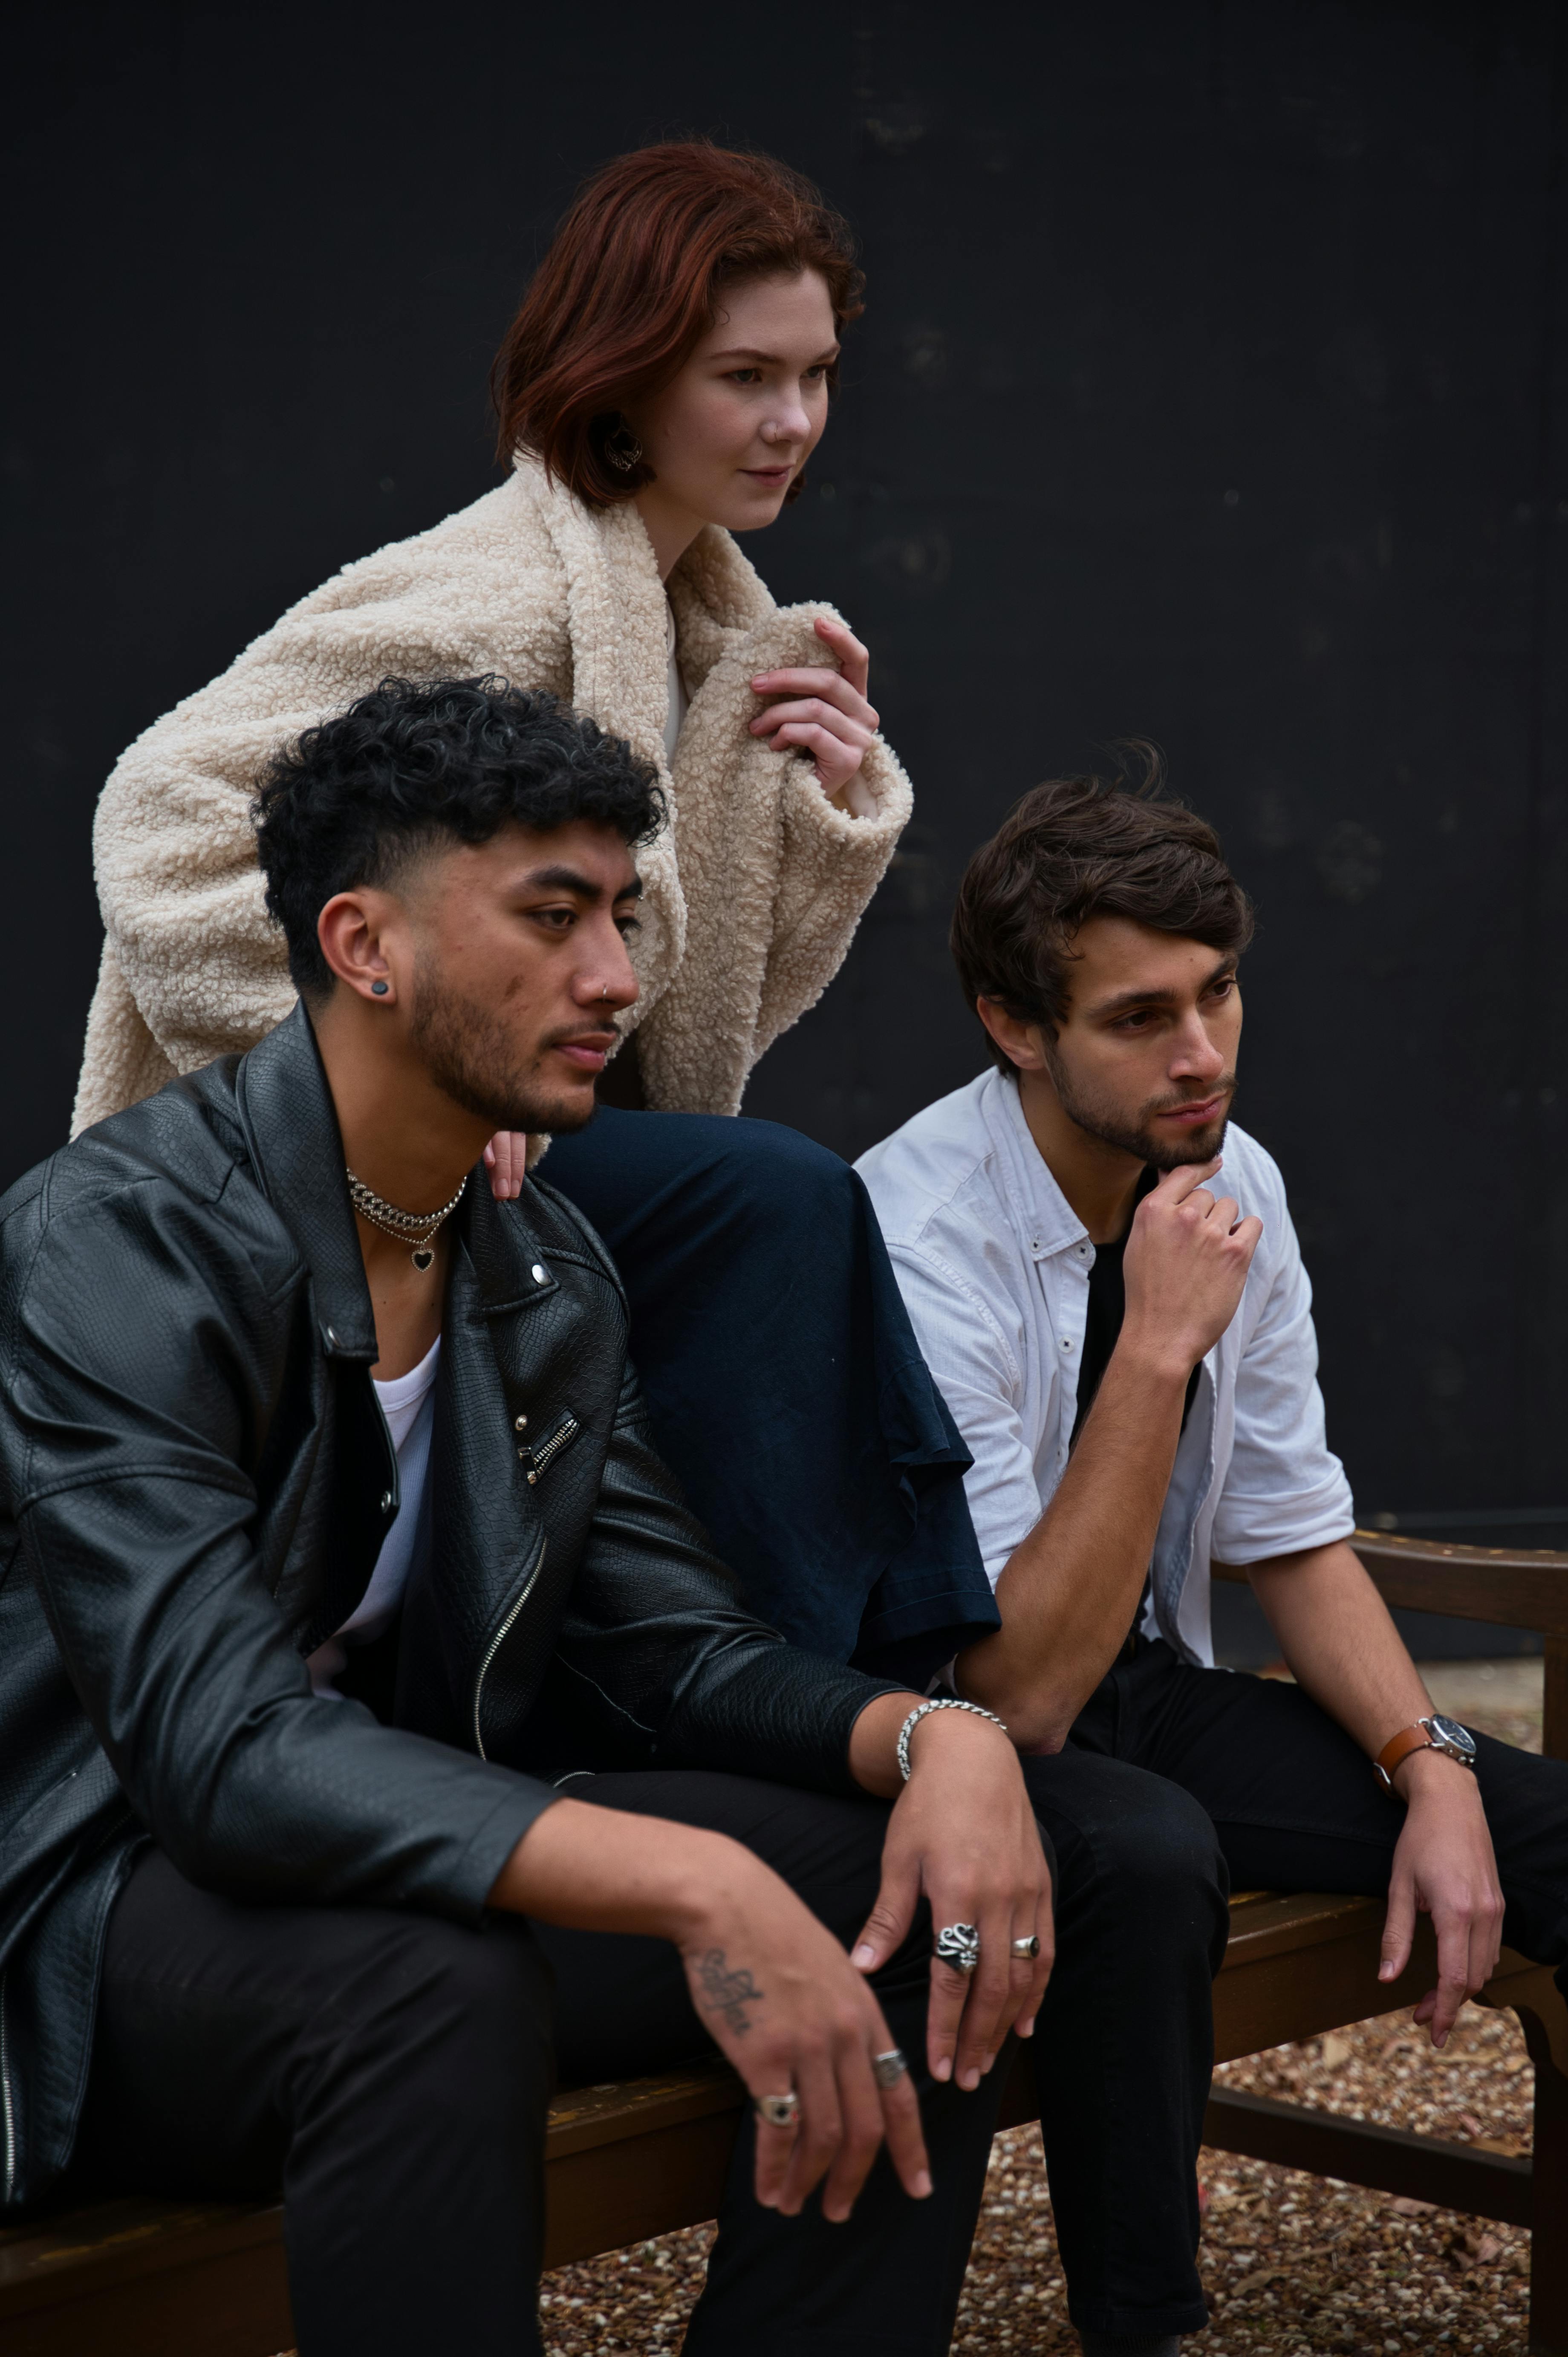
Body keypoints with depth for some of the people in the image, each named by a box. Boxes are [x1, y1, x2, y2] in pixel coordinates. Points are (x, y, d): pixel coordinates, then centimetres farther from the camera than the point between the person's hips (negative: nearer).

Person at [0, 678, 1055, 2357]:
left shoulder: (550, 1276, 4)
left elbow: (678, 1643, 6)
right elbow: (222, 1750, -32)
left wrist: (934, 1735, -17)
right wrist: (691, 1887, -41)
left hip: (401, 1857, 8)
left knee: (928, 1898, -7)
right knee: (433, 1976, -38)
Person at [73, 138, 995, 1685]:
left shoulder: (711, 615, 12)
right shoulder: (496, 599, -16)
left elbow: (739, 991, 16)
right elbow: (169, 815, -20)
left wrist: (839, 800, -2)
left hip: (569, 1138, 9)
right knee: (781, 1200, -26)